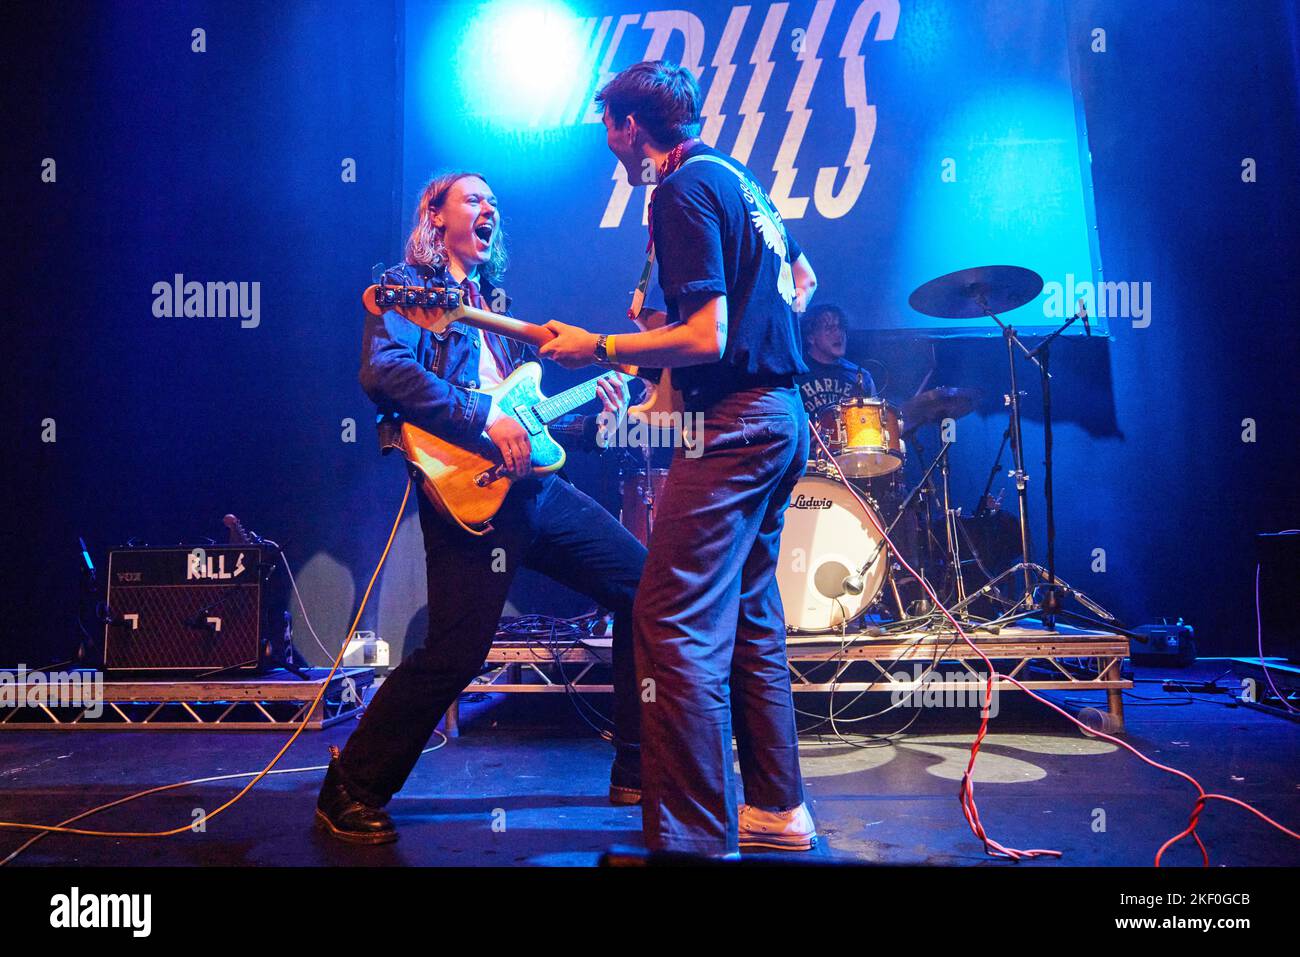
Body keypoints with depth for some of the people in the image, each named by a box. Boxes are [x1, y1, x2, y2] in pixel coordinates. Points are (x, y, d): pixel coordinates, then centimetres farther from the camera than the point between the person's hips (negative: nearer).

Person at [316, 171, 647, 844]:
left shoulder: (492, 302, 27)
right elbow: (382, 369, -18)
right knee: (453, 656, -13)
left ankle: (637, 772, 15)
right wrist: (486, 422, -22)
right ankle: (351, 792, 11)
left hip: (533, 481, 8)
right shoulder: (405, 287, 3)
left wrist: (587, 401, 11)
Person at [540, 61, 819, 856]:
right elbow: (802, 281, 28)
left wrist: (596, 349, -10)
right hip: (784, 416, 10)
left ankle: (698, 836, -5)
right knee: (751, 616, 15)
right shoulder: (740, 176, 18)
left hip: (736, 425, -10)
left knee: (676, 624, -9)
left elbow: (706, 339, -19)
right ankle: (776, 809, 23)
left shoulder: (682, 191, -11)